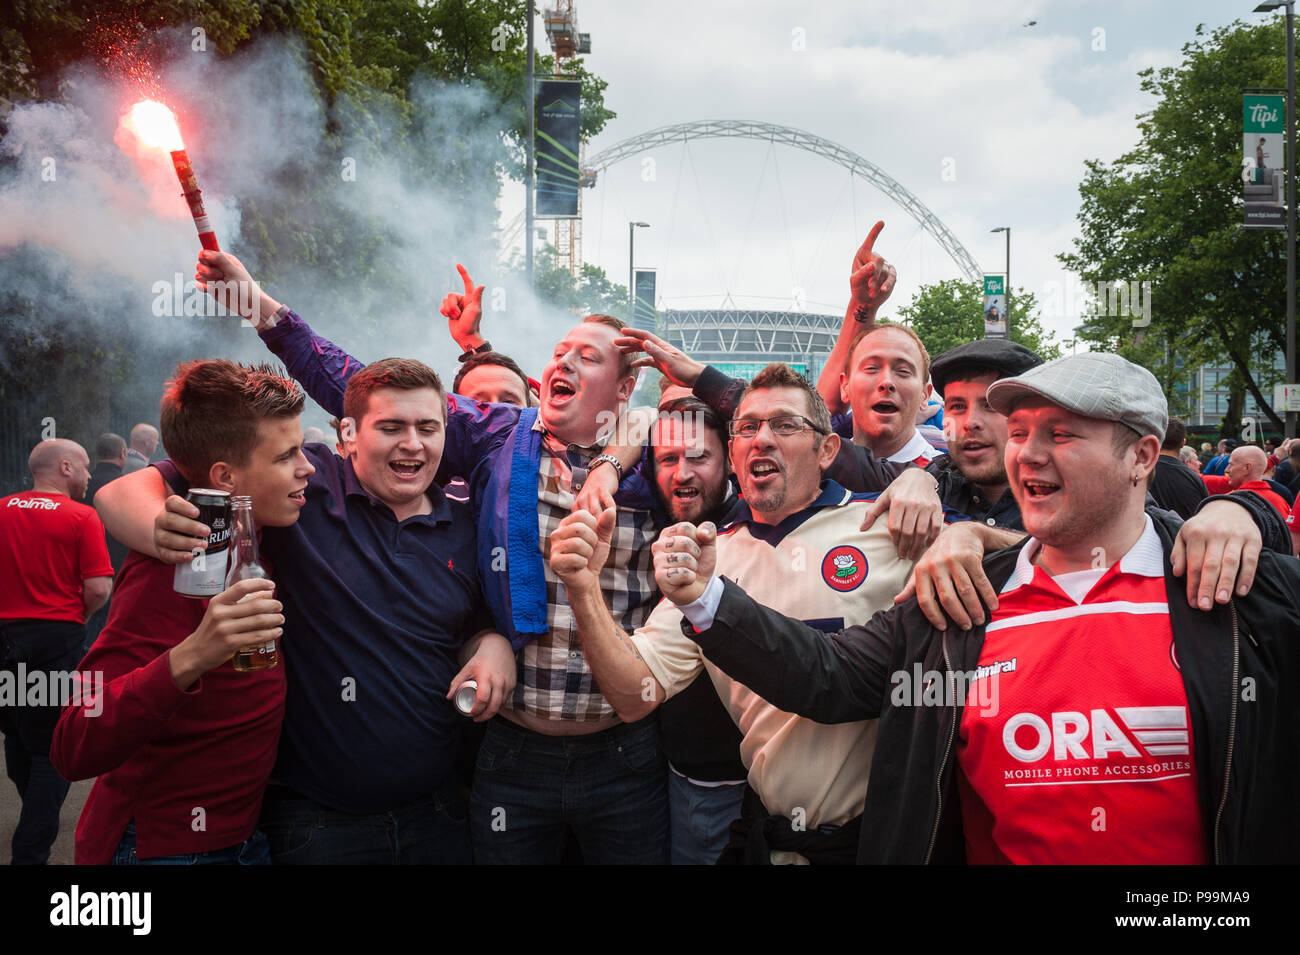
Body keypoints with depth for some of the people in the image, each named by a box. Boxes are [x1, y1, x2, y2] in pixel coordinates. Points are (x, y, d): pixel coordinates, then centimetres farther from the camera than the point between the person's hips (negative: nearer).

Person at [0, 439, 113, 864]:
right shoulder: (82, 517, -9)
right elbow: (98, 589, -15)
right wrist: (77, 615, 4)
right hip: (56, 639, -5)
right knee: (53, 750, 3)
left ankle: (36, 815, 43)